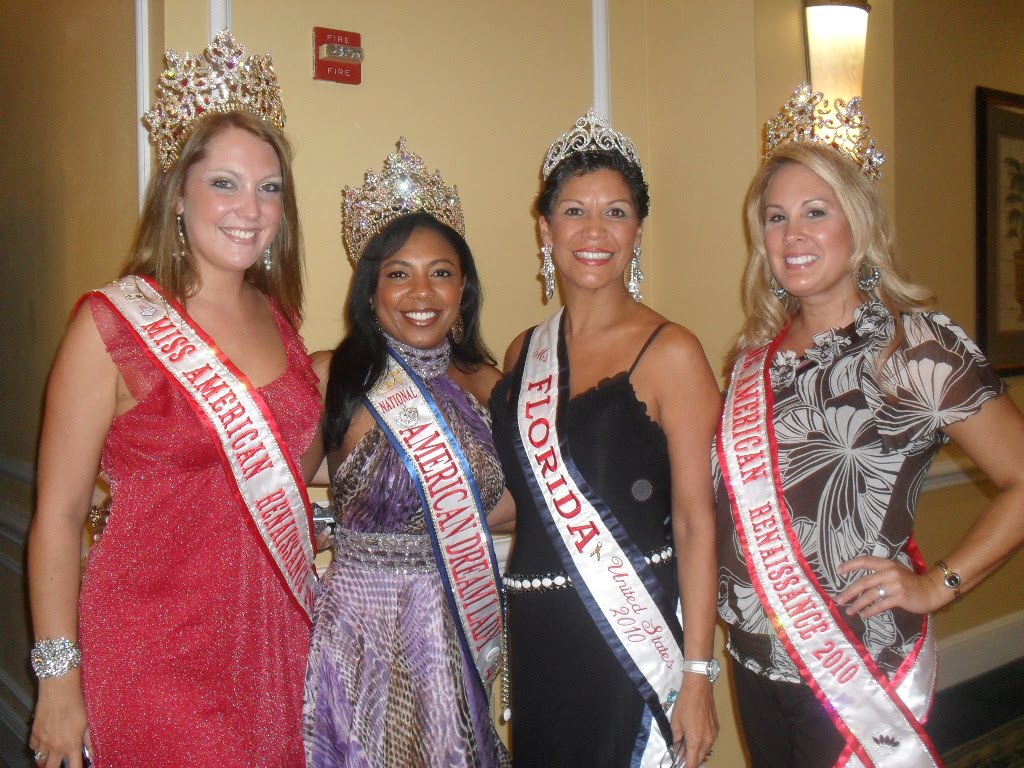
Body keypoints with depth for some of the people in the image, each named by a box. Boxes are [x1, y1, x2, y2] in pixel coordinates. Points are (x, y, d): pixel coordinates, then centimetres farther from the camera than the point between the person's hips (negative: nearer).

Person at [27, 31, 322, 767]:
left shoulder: (274, 315, 5)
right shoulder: (112, 323, -12)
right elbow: (59, 514, -10)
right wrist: (57, 677, -9)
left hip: (277, 642, 6)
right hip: (158, 654, -5)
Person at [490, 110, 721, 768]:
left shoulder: (670, 353, -9)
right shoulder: (525, 354, 6)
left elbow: (696, 523, -11)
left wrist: (698, 673, -13)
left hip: (631, 636, -5)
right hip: (536, 638, 5)